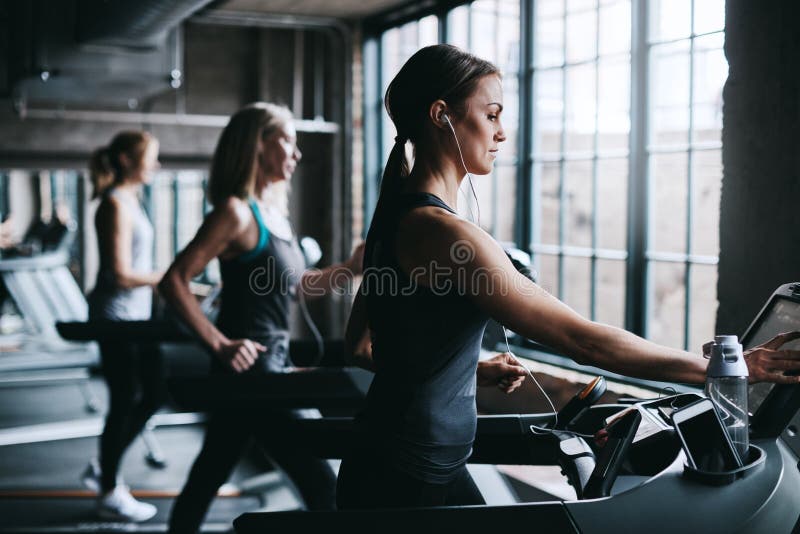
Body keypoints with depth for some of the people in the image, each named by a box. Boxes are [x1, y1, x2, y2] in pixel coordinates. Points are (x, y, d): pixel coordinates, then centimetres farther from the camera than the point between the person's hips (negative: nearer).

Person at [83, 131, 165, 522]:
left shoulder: (129, 201, 13)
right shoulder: (116, 204, -16)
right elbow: (121, 274, -21)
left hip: (137, 316, 10)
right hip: (117, 317, -10)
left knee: (154, 393, 14)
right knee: (124, 403, 1)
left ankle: (103, 469, 29)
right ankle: (109, 495, 16)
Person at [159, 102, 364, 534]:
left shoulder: (275, 210, 11)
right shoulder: (237, 211, -15)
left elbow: (296, 285, 22)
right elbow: (174, 281, -18)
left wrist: (351, 267, 9)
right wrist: (219, 344, -21)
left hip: (273, 362, 9)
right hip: (249, 368, -9)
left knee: (208, 477, 18)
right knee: (320, 483, -5)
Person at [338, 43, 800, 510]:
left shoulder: (397, 215, 7)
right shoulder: (441, 231, -23)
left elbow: (361, 346, 15)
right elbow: (583, 340, -24)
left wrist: (472, 371, 11)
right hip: (408, 485, -9)